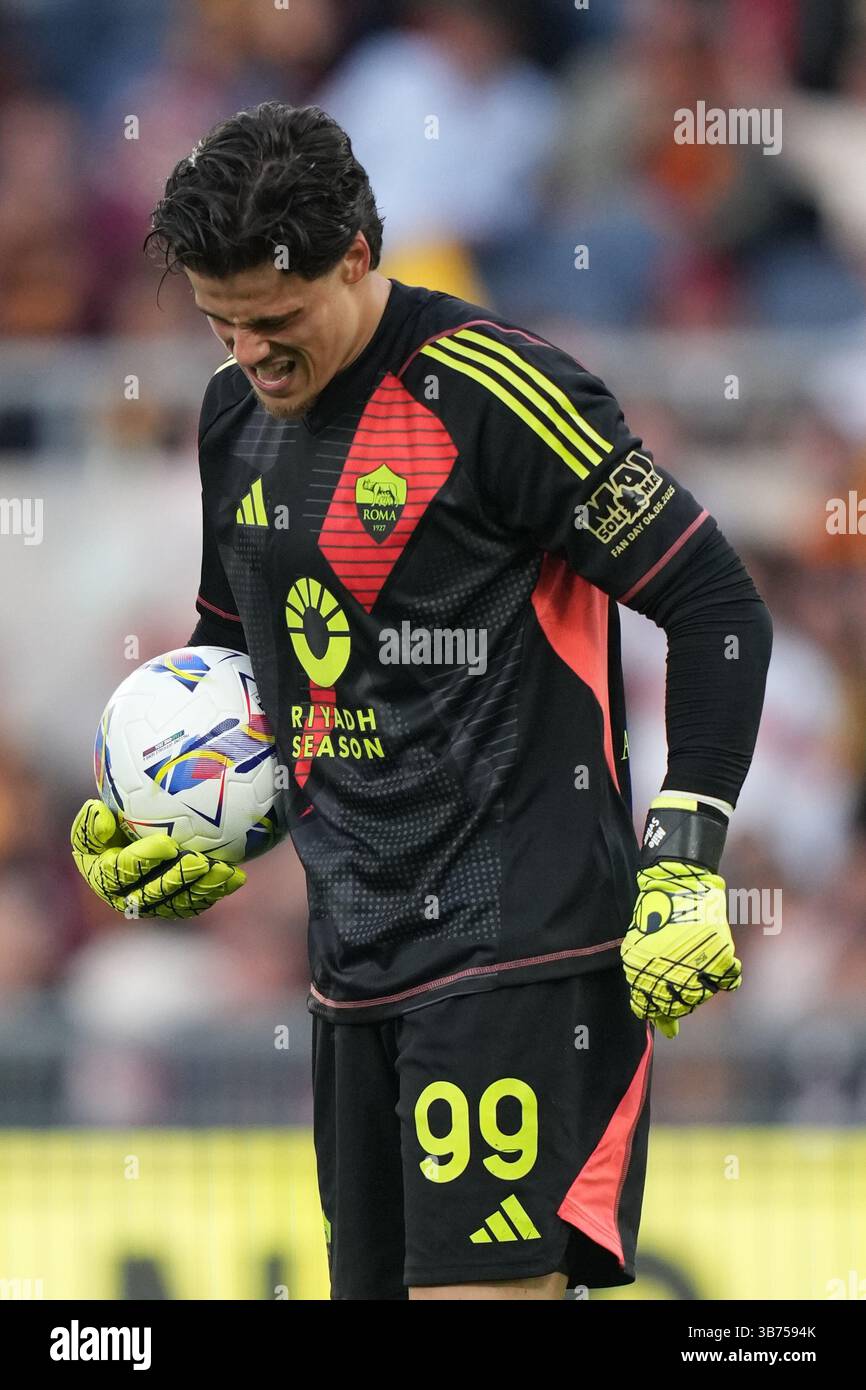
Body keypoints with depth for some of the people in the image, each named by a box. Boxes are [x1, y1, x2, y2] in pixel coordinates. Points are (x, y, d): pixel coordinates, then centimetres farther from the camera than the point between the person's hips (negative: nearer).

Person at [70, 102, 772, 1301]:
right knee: (373, 1280, 8)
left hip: (517, 939, -8)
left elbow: (718, 607, -11)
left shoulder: (494, 395, -14)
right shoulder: (239, 412, 11)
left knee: (482, 1284, -15)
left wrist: (684, 868, -15)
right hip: (356, 959, 8)